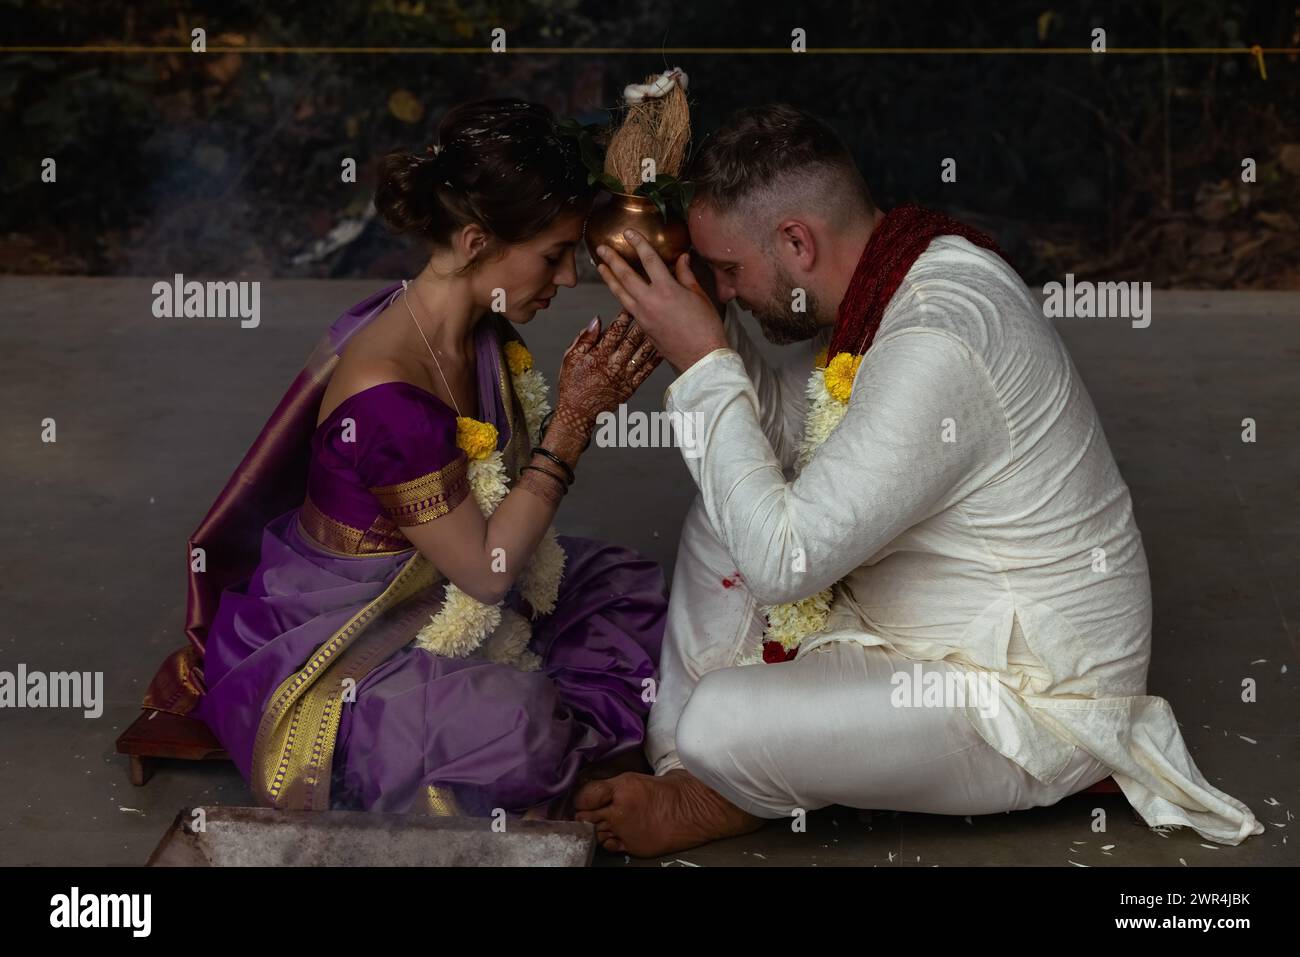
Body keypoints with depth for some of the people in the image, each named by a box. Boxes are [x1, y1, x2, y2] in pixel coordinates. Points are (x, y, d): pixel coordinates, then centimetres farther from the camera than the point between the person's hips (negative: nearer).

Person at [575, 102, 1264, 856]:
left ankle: (717, 800, 10)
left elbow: (782, 561, -29)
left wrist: (703, 366, -23)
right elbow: (784, 435, 11)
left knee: (720, 727, -25)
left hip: (1036, 707, -10)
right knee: (721, 523, 8)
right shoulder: (893, 273, -2)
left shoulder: (936, 347, -31)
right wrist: (711, 320, -3)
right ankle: (676, 765, 8)